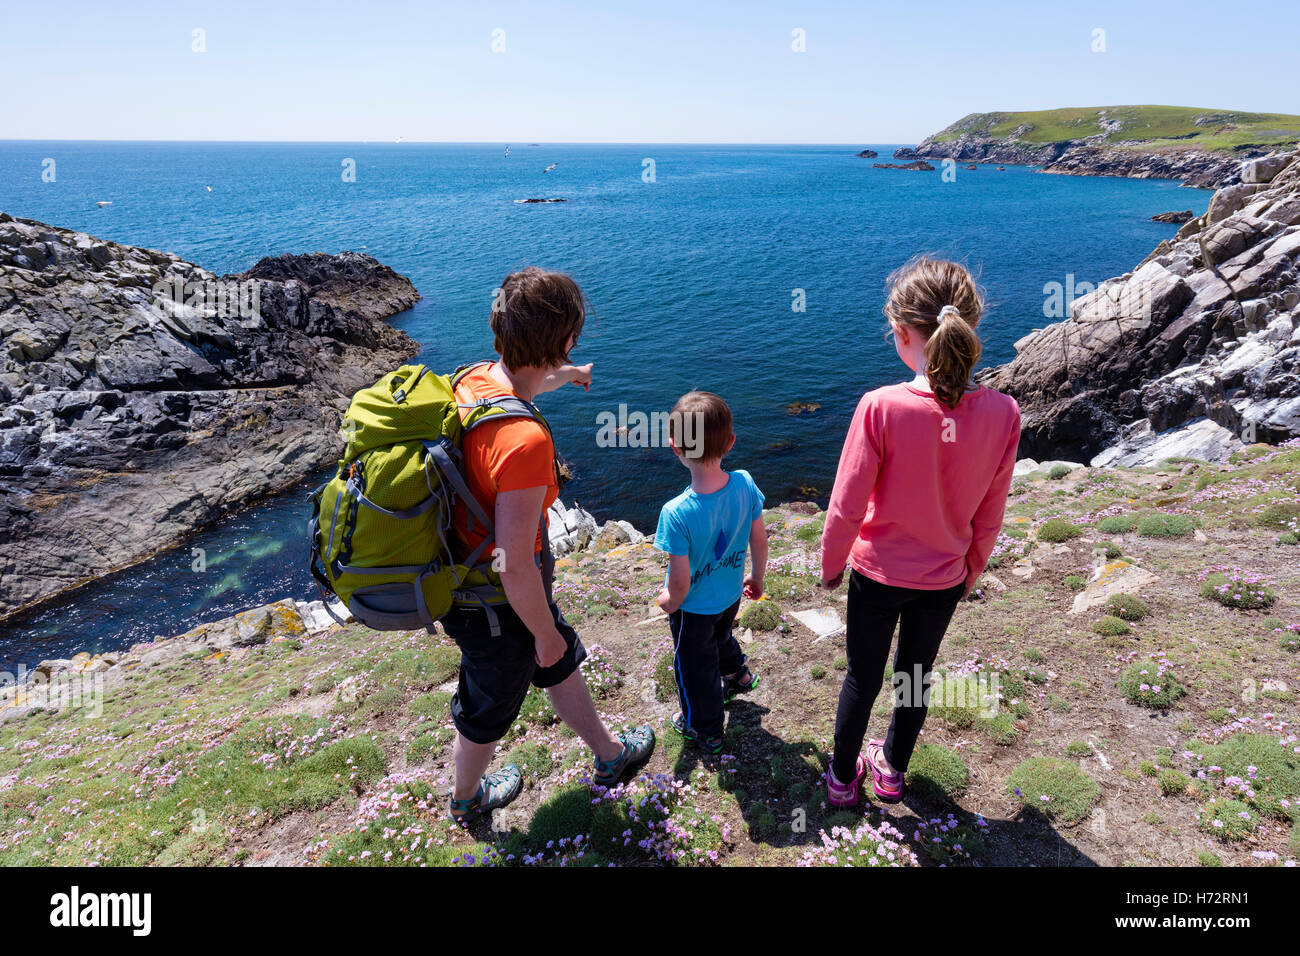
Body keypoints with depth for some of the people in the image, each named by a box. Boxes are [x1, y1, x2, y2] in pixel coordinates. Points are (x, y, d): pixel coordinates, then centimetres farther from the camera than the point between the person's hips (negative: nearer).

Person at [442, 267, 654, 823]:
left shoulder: (476, 379, -10)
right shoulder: (525, 440, -38)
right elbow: (515, 567, -32)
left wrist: (566, 376, 38)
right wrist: (544, 632, -14)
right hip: (495, 608, -8)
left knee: (562, 665, 28)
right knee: (489, 707, 21)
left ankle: (608, 755, 52)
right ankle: (466, 799, 52)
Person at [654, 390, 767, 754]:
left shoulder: (676, 513, -37)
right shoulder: (745, 483, -22)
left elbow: (680, 582, -29)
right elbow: (759, 540, -8)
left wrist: (671, 600, -6)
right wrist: (757, 578, 11)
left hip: (693, 608, -4)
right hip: (731, 595, 5)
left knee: (695, 666, 22)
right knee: (721, 636, 37)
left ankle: (705, 730, 45)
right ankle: (737, 674, 64)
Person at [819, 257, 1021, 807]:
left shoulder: (881, 408, -28)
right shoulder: (1002, 414, -17)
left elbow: (846, 507, -19)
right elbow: (989, 515, -4)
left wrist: (831, 566, 0)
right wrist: (971, 570, 14)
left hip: (877, 574, -3)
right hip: (944, 580, 3)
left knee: (862, 677, 19)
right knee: (917, 674, 25)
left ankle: (842, 777, 40)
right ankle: (892, 770, 48)